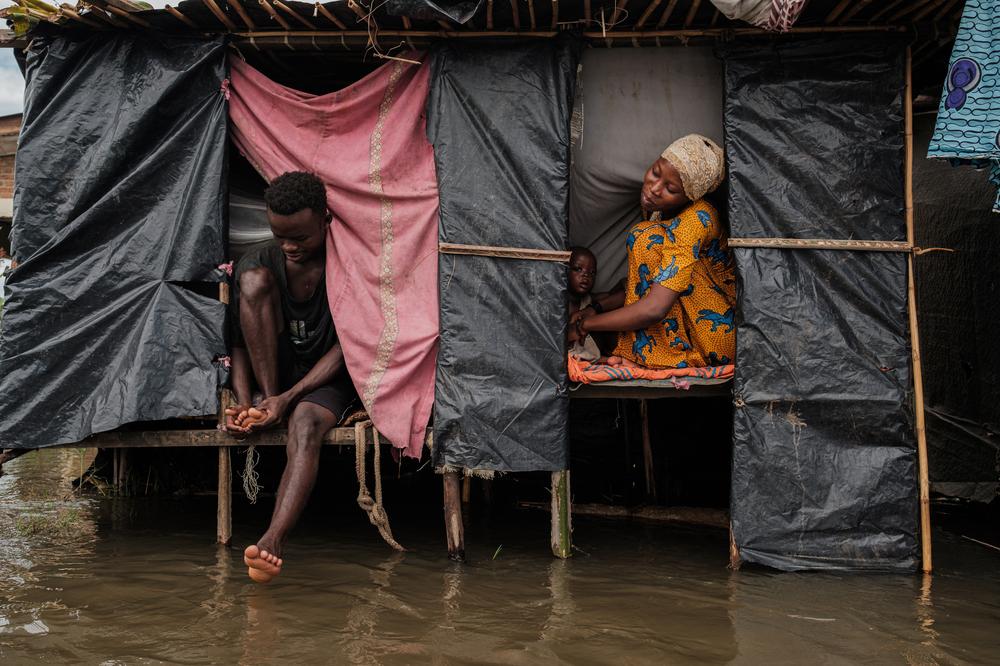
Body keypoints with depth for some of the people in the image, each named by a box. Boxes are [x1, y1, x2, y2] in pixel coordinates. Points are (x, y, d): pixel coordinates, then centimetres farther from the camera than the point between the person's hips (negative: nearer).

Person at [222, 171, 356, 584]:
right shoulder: (258, 263, -1)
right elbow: (239, 343, 0)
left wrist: (289, 397, -23)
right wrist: (242, 401, -18)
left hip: (325, 380, -3)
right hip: (271, 372, 3)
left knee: (305, 425, -38)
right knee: (254, 278, -20)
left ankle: (273, 540, -54)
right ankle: (266, 402, -20)